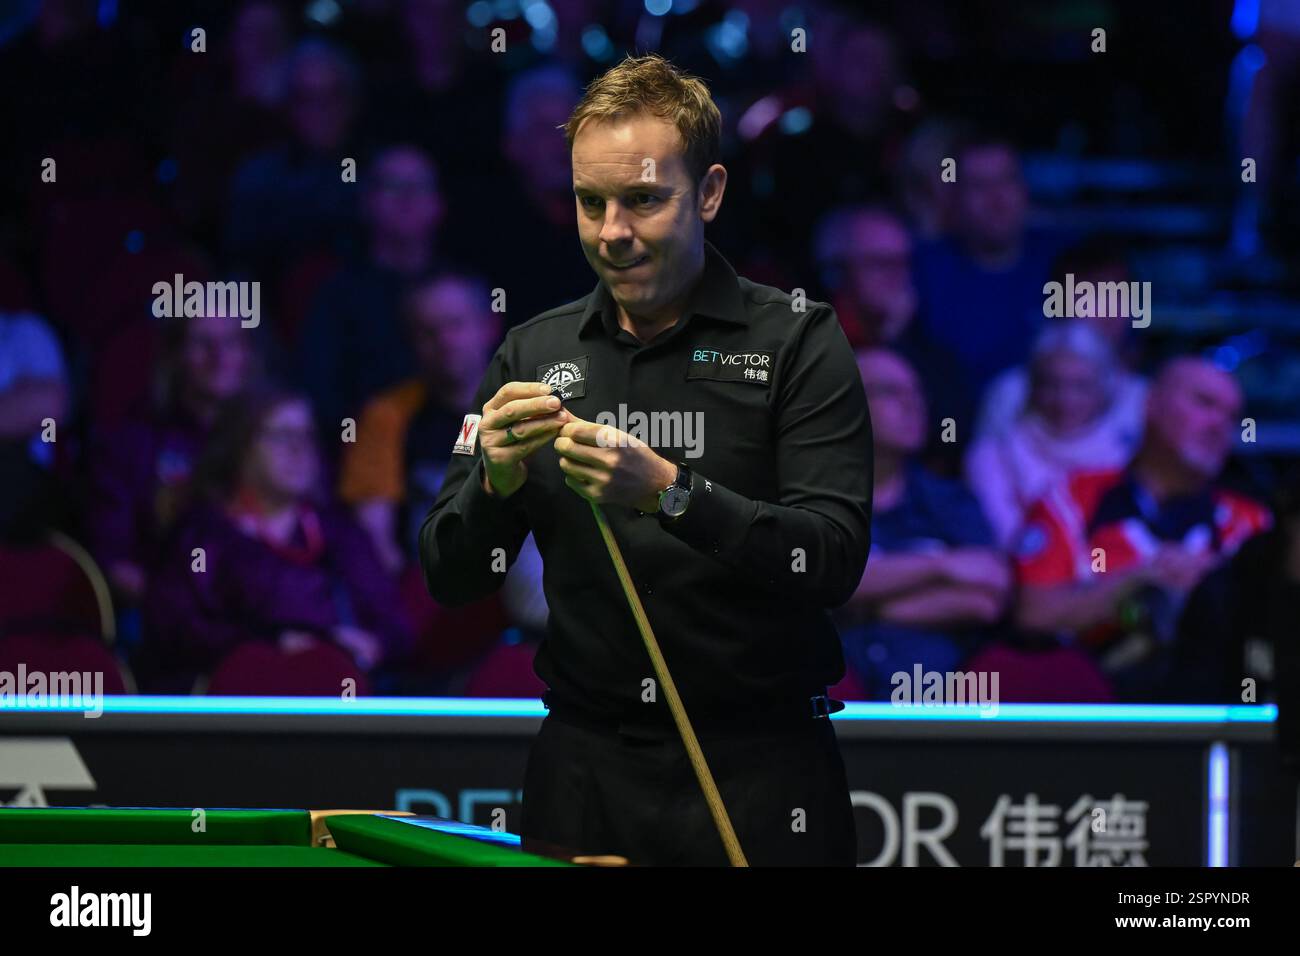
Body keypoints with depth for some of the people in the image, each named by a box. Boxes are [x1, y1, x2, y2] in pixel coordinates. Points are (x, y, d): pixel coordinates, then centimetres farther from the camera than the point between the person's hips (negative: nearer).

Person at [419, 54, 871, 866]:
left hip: (759, 768, -3)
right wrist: (496, 482, -14)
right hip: (586, 762, 3)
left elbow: (835, 560, -14)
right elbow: (451, 579, 6)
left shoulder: (797, 342, -3)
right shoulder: (535, 354, 7)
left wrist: (671, 493, -26)